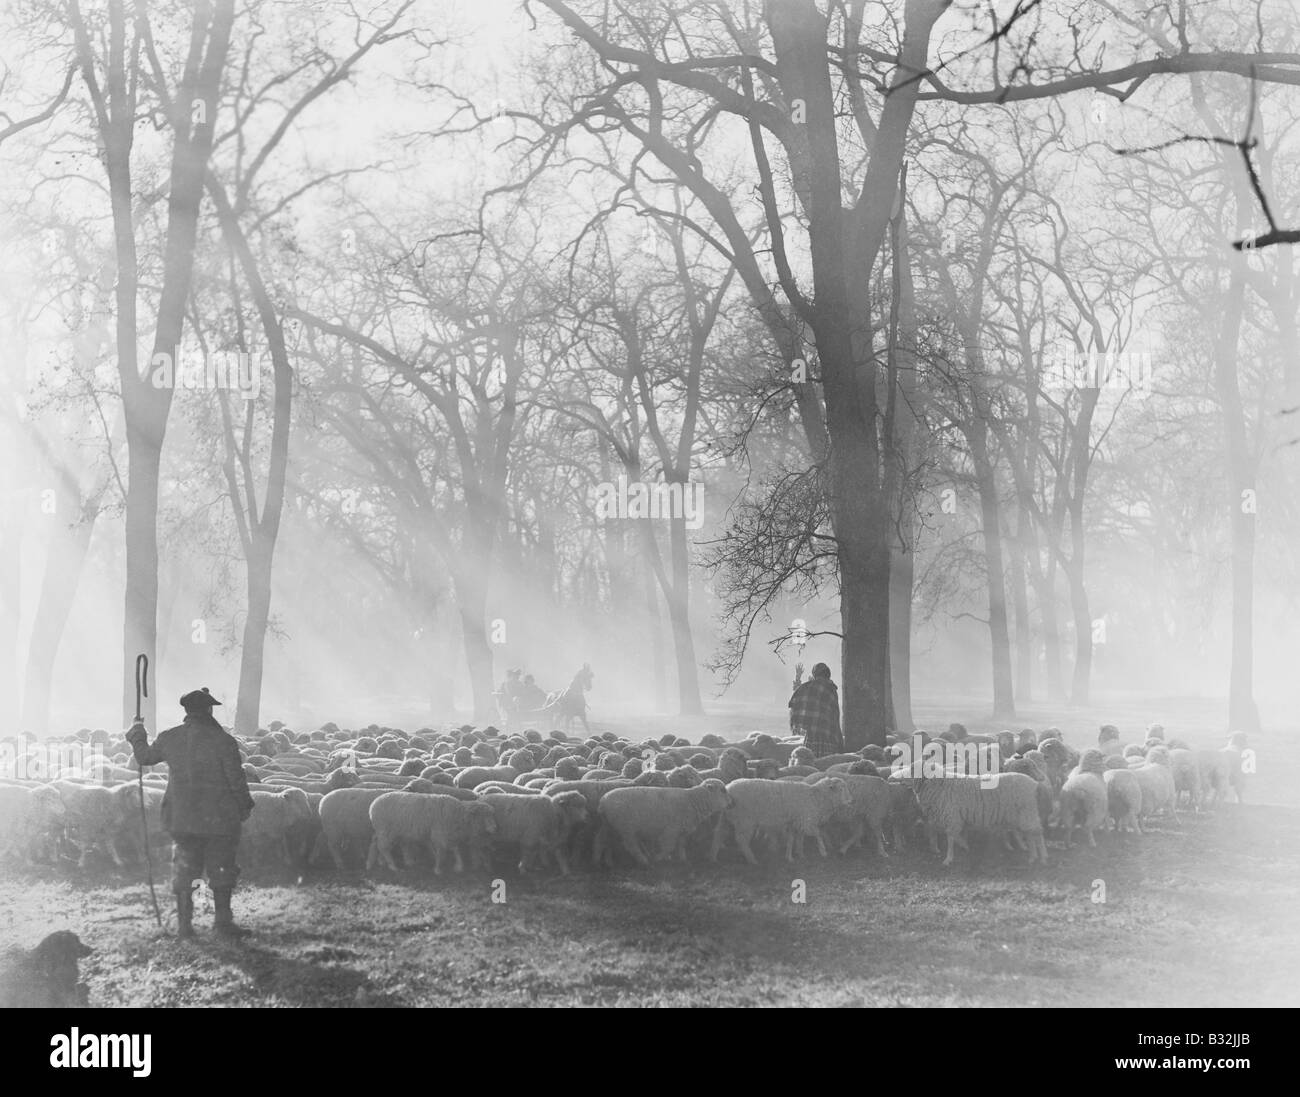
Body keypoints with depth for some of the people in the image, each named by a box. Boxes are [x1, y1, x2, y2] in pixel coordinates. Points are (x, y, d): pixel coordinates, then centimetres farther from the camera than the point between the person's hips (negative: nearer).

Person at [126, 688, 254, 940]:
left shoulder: (170, 739, -2)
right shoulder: (223, 741, -13)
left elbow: (144, 756, 15)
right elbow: (236, 779, -10)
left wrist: (137, 732, 33)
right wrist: (245, 806, 7)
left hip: (181, 818, 3)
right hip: (218, 819, -3)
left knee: (184, 871, 13)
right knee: (221, 869, 8)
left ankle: (184, 923, 13)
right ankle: (223, 921, 10)